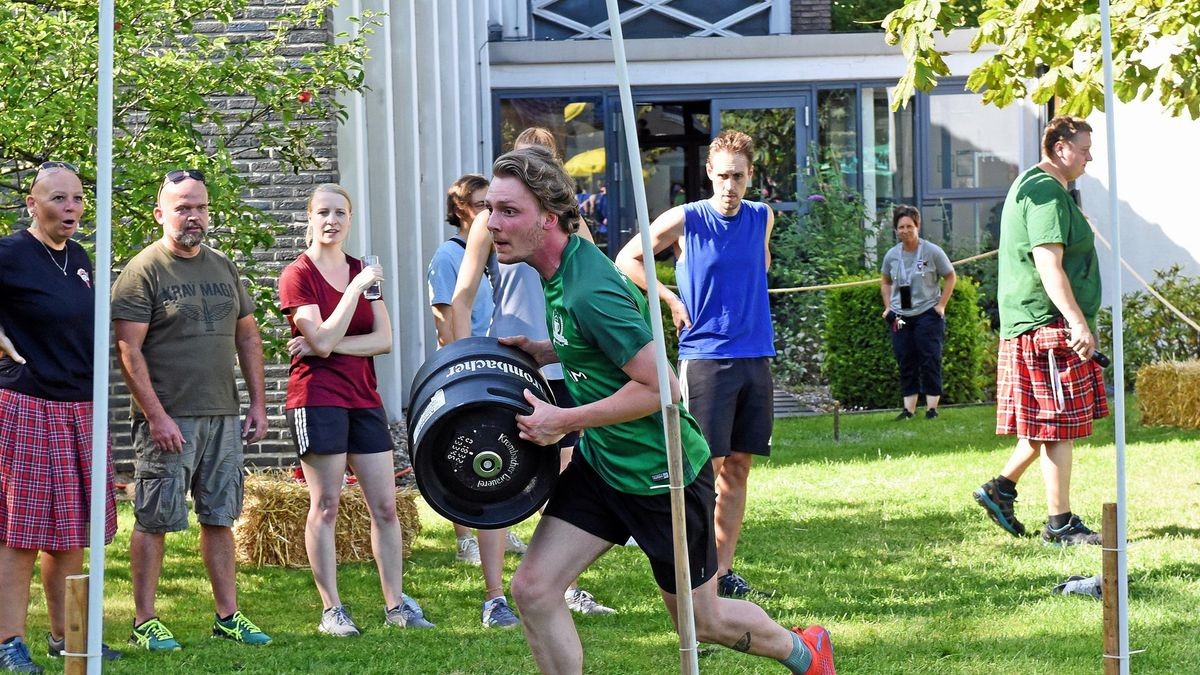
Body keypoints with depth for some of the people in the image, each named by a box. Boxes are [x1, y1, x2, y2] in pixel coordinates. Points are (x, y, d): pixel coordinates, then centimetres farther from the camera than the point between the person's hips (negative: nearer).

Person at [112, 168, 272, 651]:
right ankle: (145, 622, 3)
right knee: (154, 520, -2)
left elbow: (248, 337, 20)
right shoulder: (143, 271, -6)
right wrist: (156, 415, -17)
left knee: (219, 517, 10)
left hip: (222, 414, 6)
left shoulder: (223, 268, 14)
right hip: (168, 420, -6)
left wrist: (258, 403, 12)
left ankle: (228, 616, 16)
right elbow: (129, 350, -12)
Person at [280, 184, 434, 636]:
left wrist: (325, 345, -10)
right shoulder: (297, 275, -3)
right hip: (317, 399, -5)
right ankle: (331, 611, 1)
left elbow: (384, 340, 2)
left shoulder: (363, 271, 13)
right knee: (325, 506, -3)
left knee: (385, 505, 3)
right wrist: (356, 288, -17)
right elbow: (323, 340, -16)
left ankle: (395, 605, 9)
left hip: (364, 399, 6)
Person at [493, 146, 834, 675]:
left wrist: (564, 421, -24)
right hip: (600, 461, 8)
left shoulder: (589, 291, -29)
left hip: (661, 473, -8)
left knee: (702, 620, 11)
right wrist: (538, 351, 3)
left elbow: (661, 387, -29)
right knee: (533, 588, -5)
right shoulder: (560, 266, 1)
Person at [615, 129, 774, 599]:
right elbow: (626, 259, 1)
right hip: (705, 357, -5)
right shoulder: (685, 221, -5)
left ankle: (723, 569, 11)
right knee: (706, 467, -7)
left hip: (755, 357, 5)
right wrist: (671, 300, -5)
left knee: (738, 466, 6)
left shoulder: (763, 218, 8)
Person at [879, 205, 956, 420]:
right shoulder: (891, 255, 5)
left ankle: (932, 407, 0)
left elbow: (950, 277, 3)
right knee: (905, 363, 5)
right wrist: (888, 307, 9)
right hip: (900, 317, 4)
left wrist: (941, 305, -5)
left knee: (930, 361, -5)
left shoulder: (932, 252, -6)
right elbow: (886, 282, 21)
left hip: (927, 314, -4)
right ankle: (909, 408, 9)